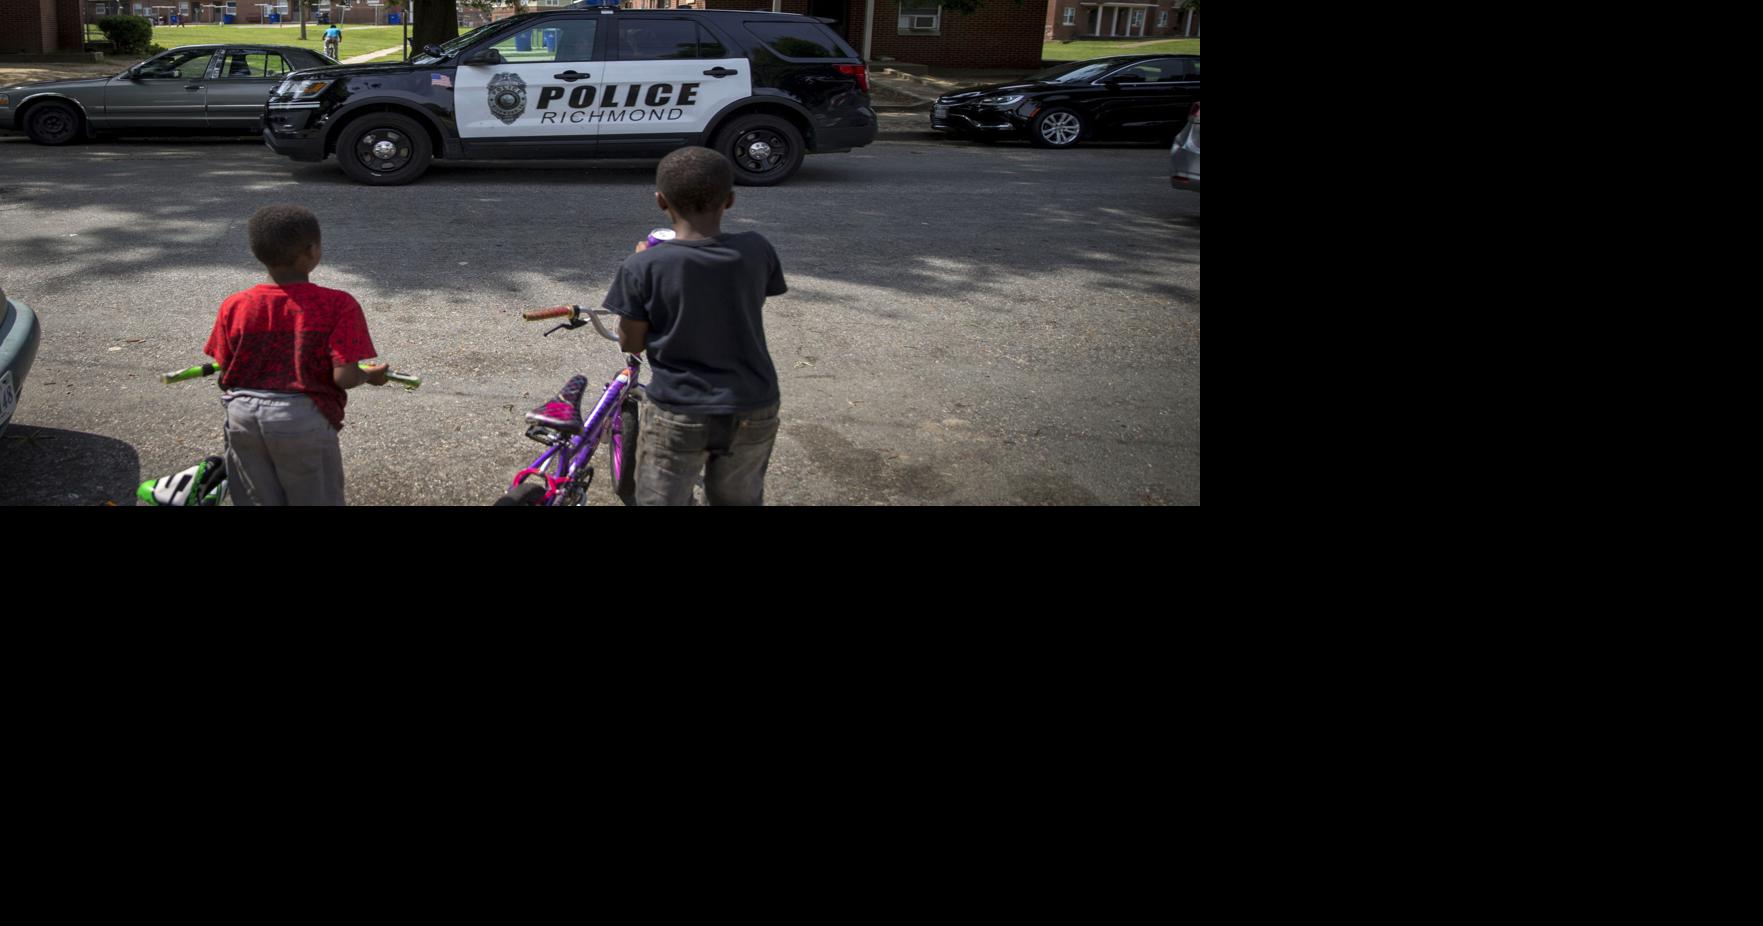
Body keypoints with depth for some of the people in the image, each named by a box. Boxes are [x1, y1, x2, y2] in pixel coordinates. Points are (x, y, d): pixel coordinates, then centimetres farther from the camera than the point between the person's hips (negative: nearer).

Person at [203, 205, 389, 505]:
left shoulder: (234, 306, -4)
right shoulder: (338, 305, -15)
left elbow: (224, 375, 1)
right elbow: (344, 377, -19)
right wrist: (371, 375, 2)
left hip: (243, 414, 4)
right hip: (303, 420, -3)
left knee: (257, 499, 18)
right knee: (314, 499, 13)